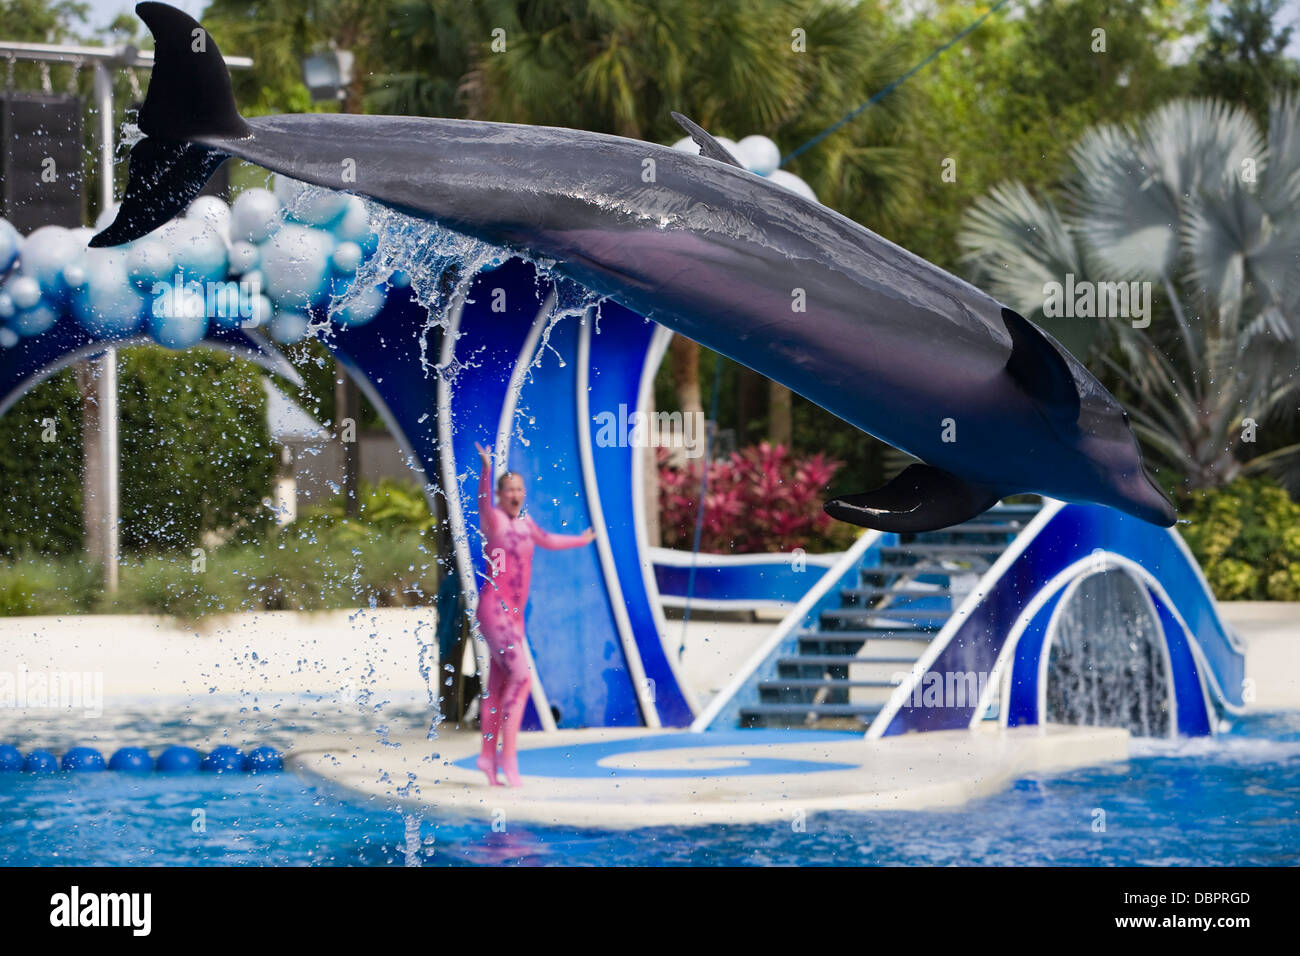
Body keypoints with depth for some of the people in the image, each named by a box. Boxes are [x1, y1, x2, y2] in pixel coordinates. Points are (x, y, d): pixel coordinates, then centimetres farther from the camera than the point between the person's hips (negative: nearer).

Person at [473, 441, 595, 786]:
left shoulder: (524, 522, 14)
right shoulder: (493, 519, -8)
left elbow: (548, 540, 34)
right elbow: (483, 503, -31)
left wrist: (581, 540, 49)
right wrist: (486, 472, -50)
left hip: (514, 614, 8)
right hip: (494, 607, -8)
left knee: (498, 685, 11)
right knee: (521, 677, -17)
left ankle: (488, 755, 18)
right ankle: (508, 755, -16)